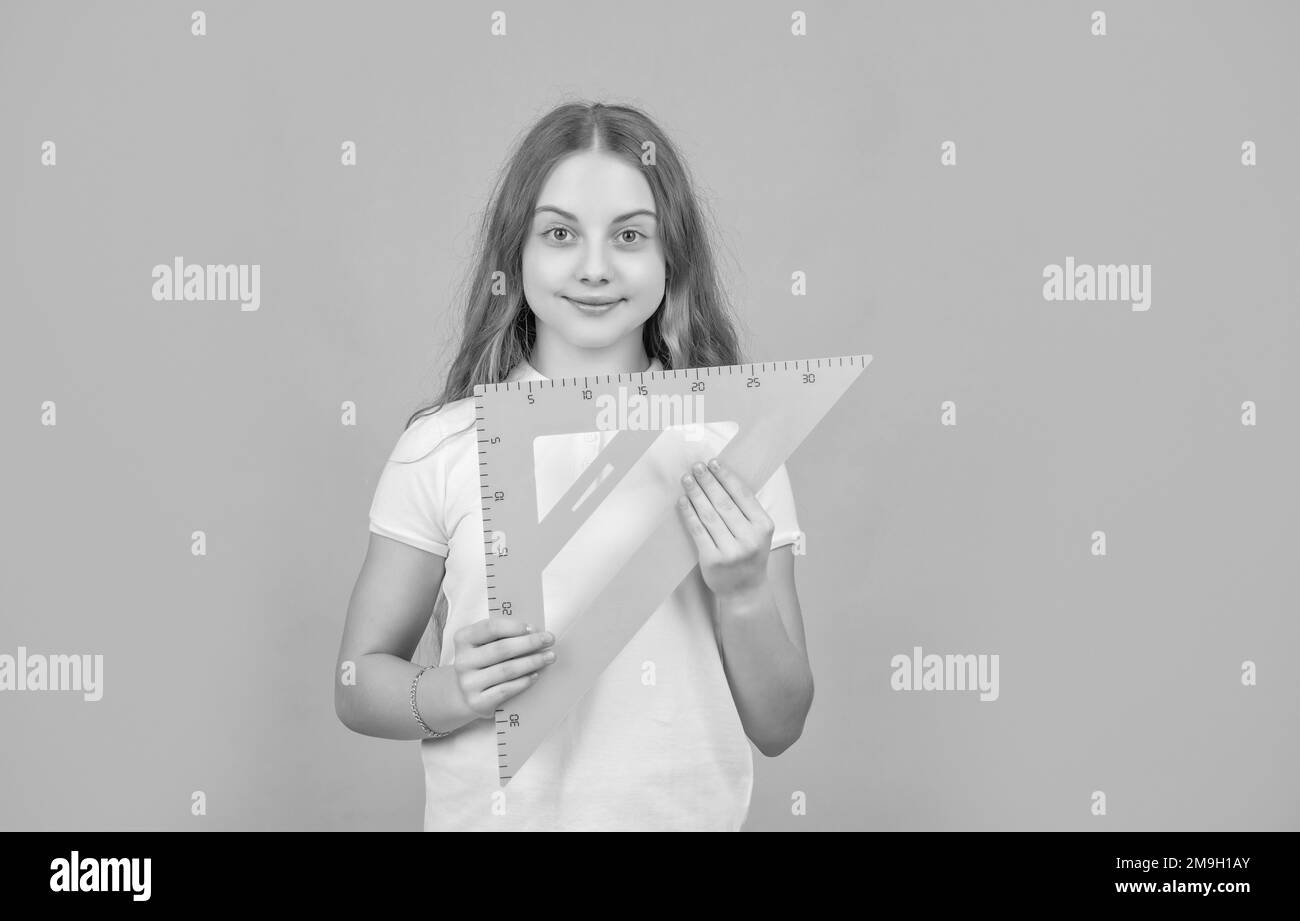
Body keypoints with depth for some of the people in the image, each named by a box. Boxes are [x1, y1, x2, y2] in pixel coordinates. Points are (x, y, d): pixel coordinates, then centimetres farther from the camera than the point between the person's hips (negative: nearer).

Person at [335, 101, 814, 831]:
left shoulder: (732, 445, -4)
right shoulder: (442, 446, -7)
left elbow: (779, 728, 0)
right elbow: (359, 681, 0)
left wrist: (744, 596, -17)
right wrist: (449, 695, -19)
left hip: (691, 813, 1)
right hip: (494, 813, 0)